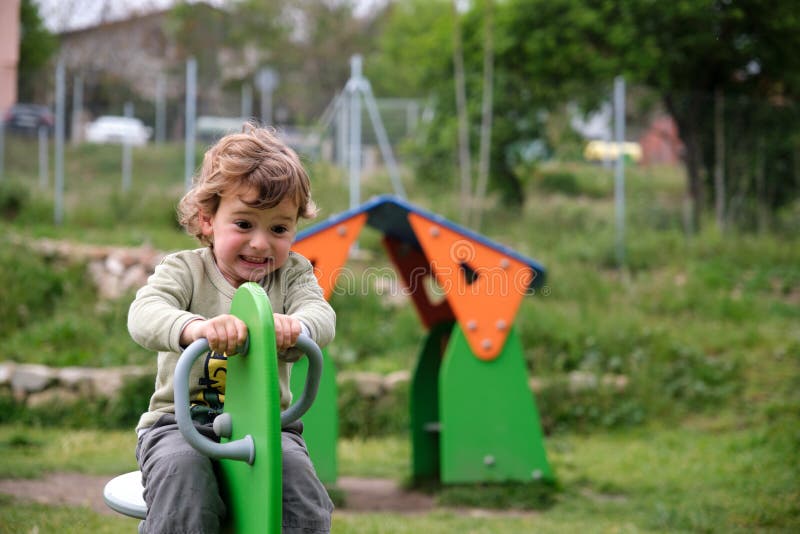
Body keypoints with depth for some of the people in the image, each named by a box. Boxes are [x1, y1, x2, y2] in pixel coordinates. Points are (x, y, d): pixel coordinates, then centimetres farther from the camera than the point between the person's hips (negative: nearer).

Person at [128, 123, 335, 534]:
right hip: (181, 422, -2)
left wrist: (294, 327, -43)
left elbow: (320, 315, -15)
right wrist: (194, 328, -48)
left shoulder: (292, 273, 6)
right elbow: (144, 314, -23)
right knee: (182, 481, -34)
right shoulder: (184, 270, -2)